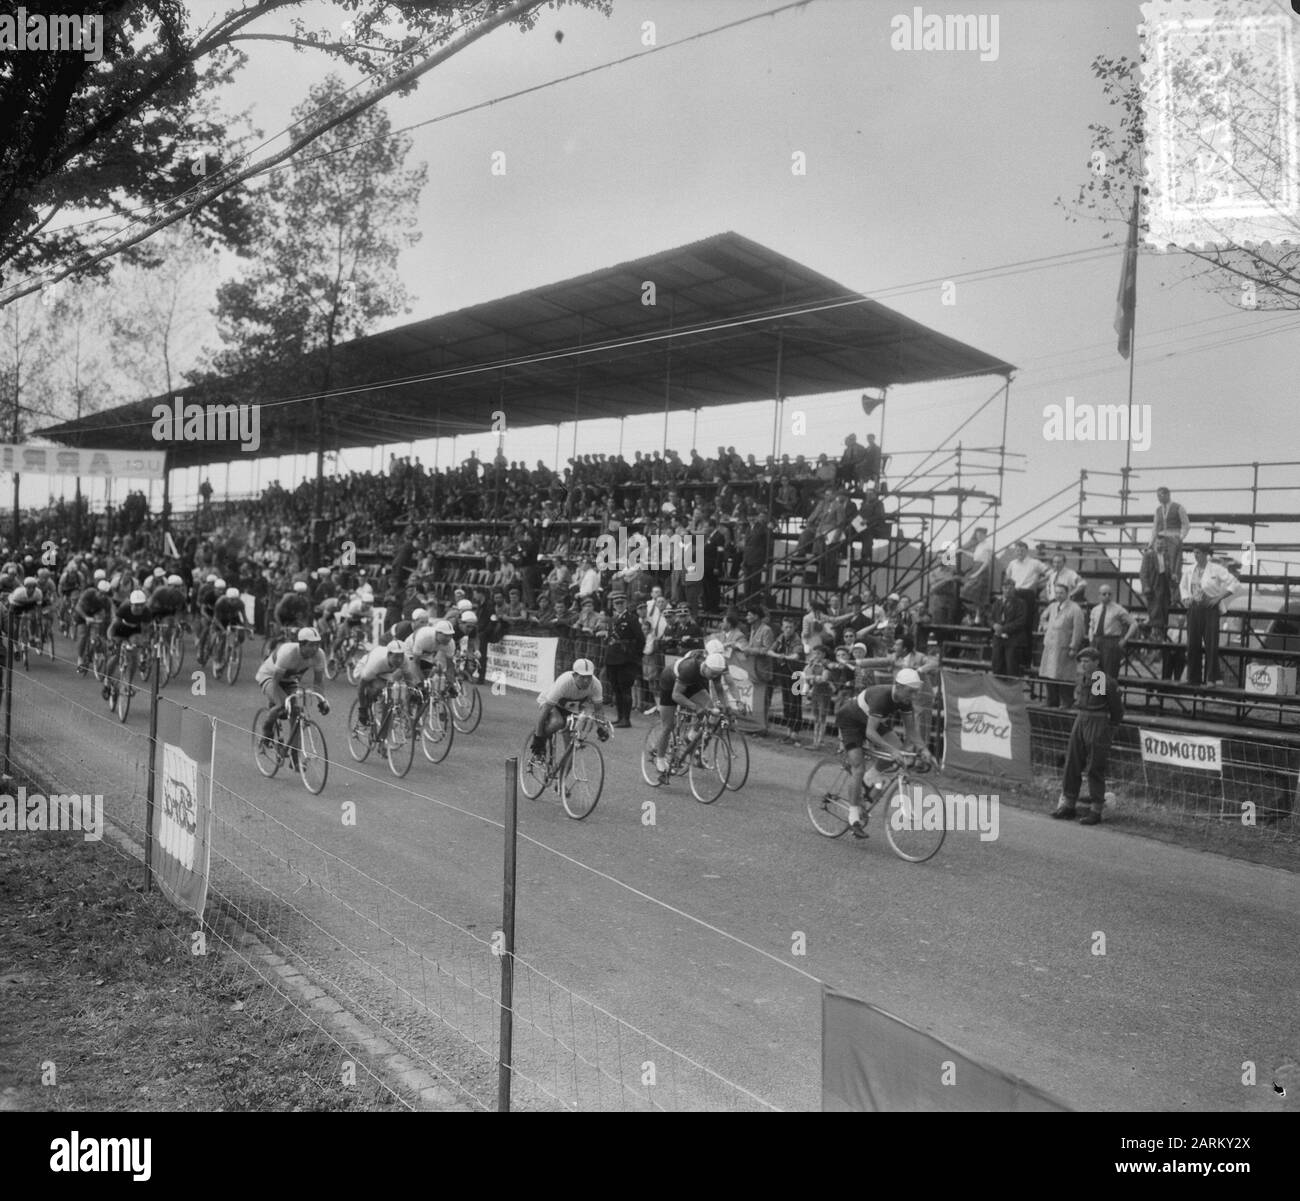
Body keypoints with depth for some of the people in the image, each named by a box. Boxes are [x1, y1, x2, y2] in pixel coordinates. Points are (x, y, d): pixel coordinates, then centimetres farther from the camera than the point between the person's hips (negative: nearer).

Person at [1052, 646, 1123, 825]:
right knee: (1072, 764, 10)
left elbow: (1117, 709, -4)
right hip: (1080, 722, 7)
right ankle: (1068, 804, 20)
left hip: (1098, 726, -7)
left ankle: (1096, 809, 8)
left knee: (1095, 769, -1)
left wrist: (1110, 728, 5)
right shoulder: (1082, 679, 5)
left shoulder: (1107, 683, -14)